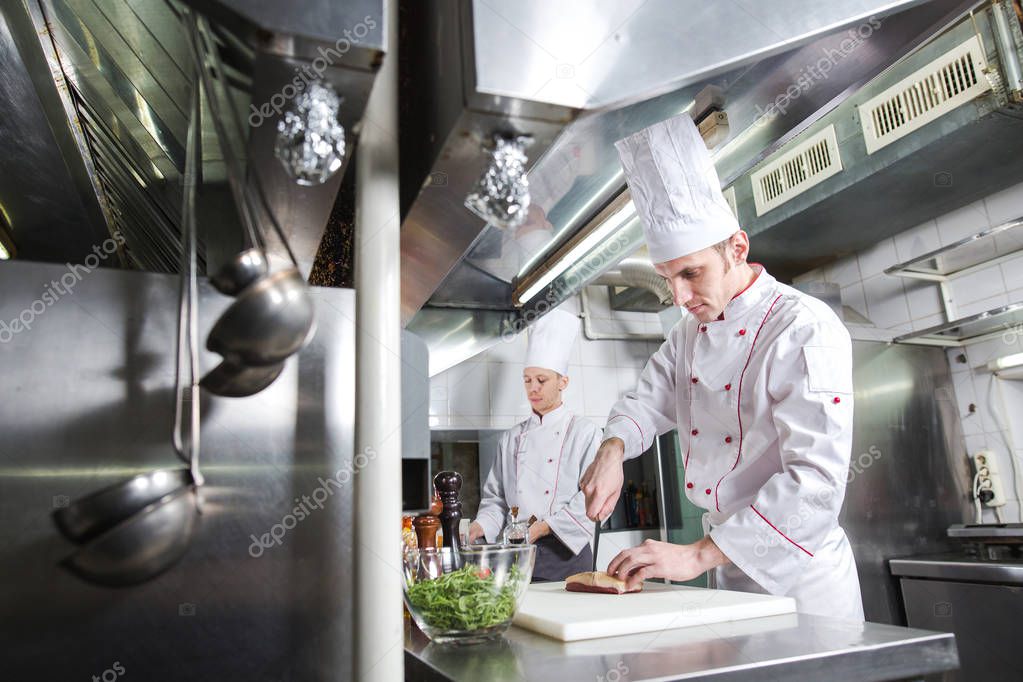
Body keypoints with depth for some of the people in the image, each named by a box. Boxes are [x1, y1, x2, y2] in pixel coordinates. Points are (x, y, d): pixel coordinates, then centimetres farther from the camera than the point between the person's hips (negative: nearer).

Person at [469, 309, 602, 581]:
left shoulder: (585, 432, -2)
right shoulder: (511, 438, 11)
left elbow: (591, 496, -10)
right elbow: (495, 498, 13)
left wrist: (543, 527, -18)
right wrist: (481, 526, -6)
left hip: (565, 556, -3)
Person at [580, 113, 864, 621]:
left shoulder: (806, 329, -21)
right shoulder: (689, 332, 5)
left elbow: (816, 479, -28)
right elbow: (648, 401, 12)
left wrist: (699, 556, -31)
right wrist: (611, 450, -11)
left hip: (797, 577, -6)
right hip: (726, 568, 7)